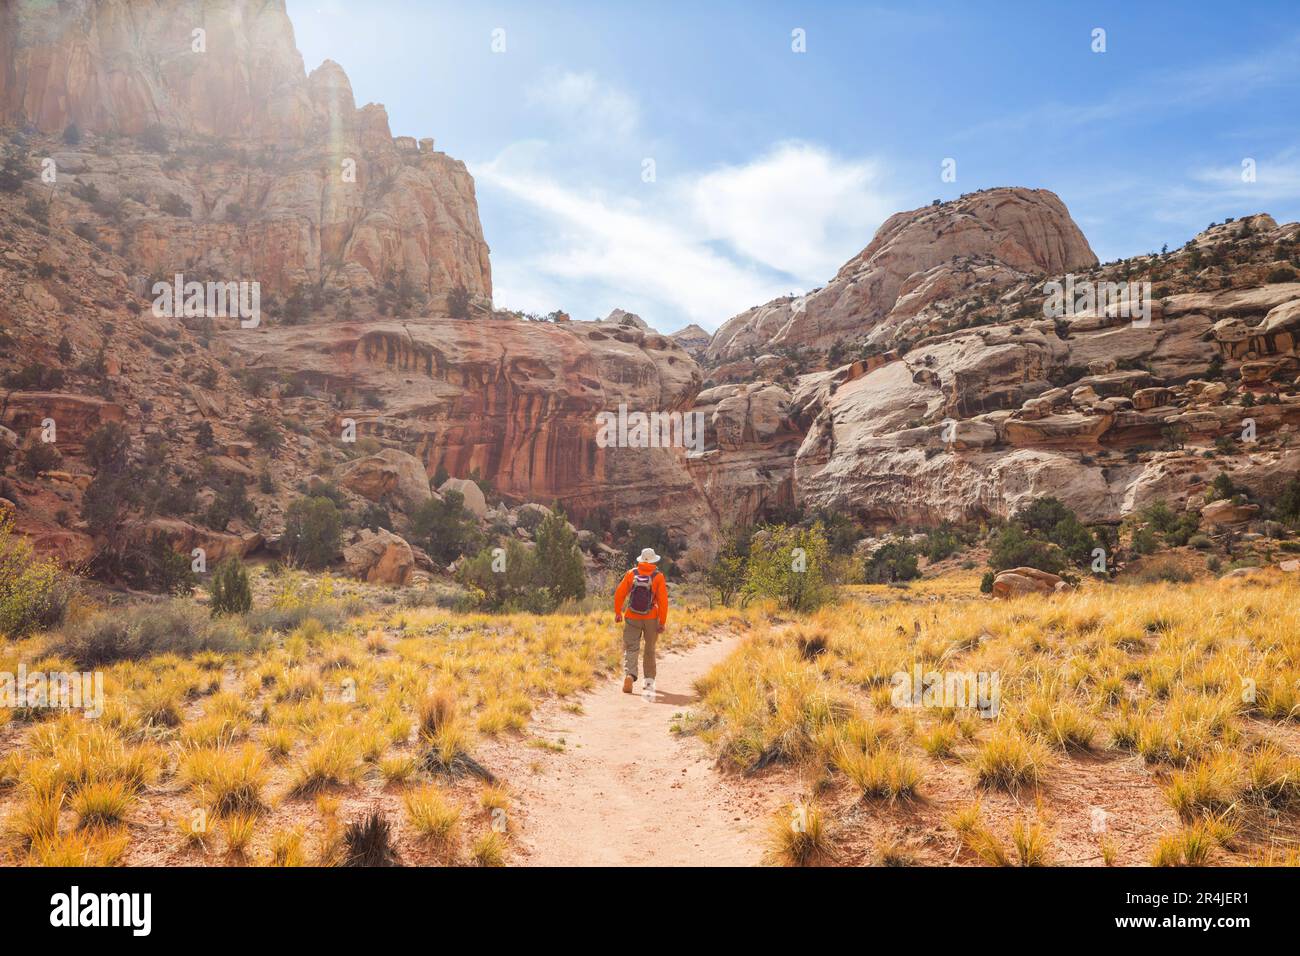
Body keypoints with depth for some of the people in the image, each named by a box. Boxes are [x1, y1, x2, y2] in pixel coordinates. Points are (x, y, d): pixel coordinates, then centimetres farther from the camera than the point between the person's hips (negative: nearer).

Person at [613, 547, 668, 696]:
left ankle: (629, 674, -21)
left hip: (632, 617, 0)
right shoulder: (658, 576, -5)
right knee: (649, 650, 14)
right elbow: (663, 600, -9)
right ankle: (649, 680, 22)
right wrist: (662, 622, -5)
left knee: (631, 648, 1)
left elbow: (619, 593, 0)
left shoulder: (631, 574, 0)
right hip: (651, 618, 0)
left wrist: (618, 612, 11)